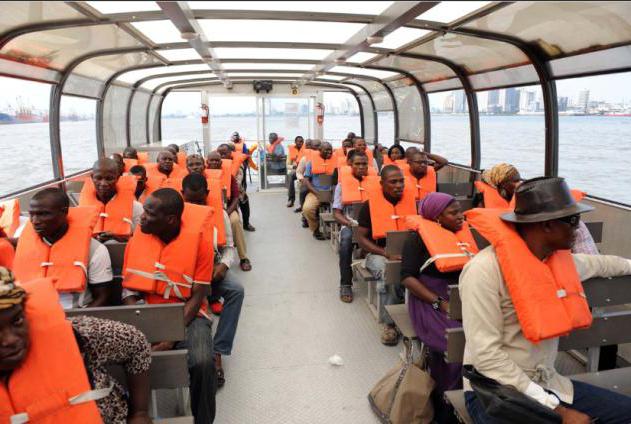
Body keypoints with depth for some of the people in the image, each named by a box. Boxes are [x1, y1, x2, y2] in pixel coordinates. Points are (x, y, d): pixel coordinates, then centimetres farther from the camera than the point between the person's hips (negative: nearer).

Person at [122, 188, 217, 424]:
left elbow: (197, 296, -10)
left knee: (202, 363, -29)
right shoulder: (138, 236, -2)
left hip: (187, 315, -2)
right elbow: (129, 289, 1)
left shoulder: (199, 238, -12)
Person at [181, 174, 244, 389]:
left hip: (212, 266, 1)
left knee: (236, 290, -27)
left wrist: (223, 265, -19)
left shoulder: (219, 214, 1)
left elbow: (228, 247, 2)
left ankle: (218, 352, -23)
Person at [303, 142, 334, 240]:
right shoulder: (312, 161, 5)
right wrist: (317, 193, -11)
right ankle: (315, 229, 0)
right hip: (315, 192, -1)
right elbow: (306, 181, 1)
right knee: (307, 209, -30)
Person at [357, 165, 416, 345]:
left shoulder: (412, 201, 5)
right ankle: (389, 323, -16)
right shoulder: (370, 204, -3)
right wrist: (387, 254, -17)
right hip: (379, 252, -2)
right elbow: (362, 238, -4)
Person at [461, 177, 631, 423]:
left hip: (547, 384, 8)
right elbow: (486, 355, -24)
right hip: (495, 391, -8)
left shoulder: (559, 259, 3)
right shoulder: (486, 269, -22)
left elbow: (597, 263, 27)